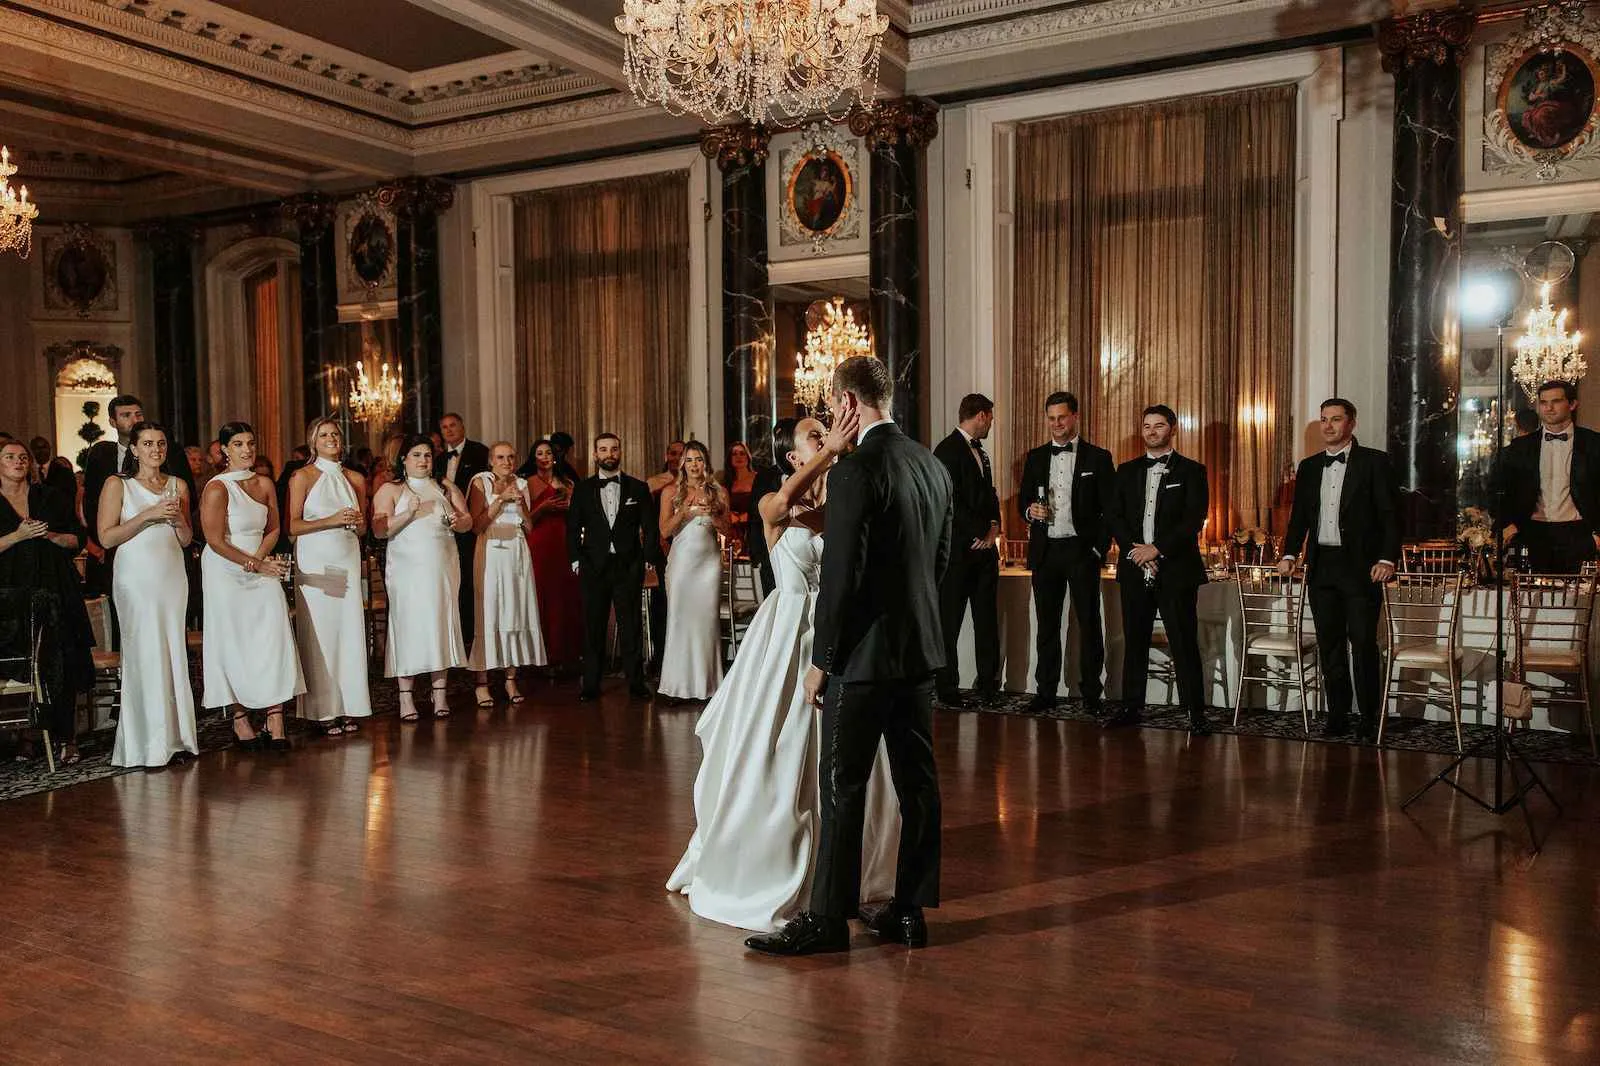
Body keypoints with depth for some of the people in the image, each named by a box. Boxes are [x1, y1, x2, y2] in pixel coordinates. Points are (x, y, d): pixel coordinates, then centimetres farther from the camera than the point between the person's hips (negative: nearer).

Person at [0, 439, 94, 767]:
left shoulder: (51, 497, 14)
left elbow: (77, 538, 12)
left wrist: (49, 535, -5)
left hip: (56, 590, 1)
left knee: (62, 665, -6)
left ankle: (65, 738, -3)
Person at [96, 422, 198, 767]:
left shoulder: (178, 485, 15)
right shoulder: (118, 485, 3)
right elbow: (106, 537, -6)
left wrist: (178, 519, -3)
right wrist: (148, 515, -12)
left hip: (173, 575, 4)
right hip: (137, 577, -4)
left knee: (174, 654, 0)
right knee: (145, 655, -8)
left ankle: (174, 738, 4)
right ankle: (147, 744, -3)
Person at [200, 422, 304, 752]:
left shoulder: (265, 484, 7)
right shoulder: (217, 488, -9)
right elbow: (216, 541, -12)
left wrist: (259, 558, -5)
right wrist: (255, 565, -16)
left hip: (261, 568, 5)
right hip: (226, 573, -5)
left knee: (274, 637, -6)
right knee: (233, 644, -1)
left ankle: (275, 721, -7)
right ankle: (241, 720, 8)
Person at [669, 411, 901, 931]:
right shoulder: (773, 508, -4)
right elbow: (786, 500, -28)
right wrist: (831, 450, -39)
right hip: (789, 634, -4)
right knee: (776, 756, 2)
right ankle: (760, 868, 20)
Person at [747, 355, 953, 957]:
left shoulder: (855, 473, -17)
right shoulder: (932, 466, 9)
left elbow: (842, 576, -18)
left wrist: (823, 660, -9)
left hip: (866, 653, -8)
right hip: (922, 648, 8)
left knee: (843, 786, 1)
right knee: (917, 779, 12)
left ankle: (827, 919, 11)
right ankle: (910, 910, 22)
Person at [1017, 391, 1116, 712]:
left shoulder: (1098, 458, 2)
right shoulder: (1035, 458, 13)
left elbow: (1110, 508, 0)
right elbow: (1023, 499, 17)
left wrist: (1100, 547, -8)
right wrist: (1030, 510, -6)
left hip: (1082, 550, -3)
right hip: (1045, 551, 3)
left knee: (1089, 622, 1)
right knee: (1046, 623, 7)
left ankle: (1091, 693, 9)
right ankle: (1045, 691, 14)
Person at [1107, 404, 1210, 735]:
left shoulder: (1191, 471, 3)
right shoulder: (1127, 471, 14)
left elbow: (1194, 520, -7)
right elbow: (1115, 516, 8)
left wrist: (1157, 549, -14)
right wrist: (1134, 548, -8)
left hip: (1176, 570, -4)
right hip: (1134, 569, 4)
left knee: (1184, 644, -4)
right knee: (1134, 642, 8)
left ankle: (1196, 714, 0)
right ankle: (1131, 708, 16)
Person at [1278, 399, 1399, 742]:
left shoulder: (1375, 462, -1)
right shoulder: (1308, 467, 14)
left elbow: (1390, 514, -5)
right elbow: (1299, 516, 17)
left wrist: (1387, 559, -15)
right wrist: (1289, 554, 3)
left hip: (1360, 566, -5)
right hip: (1321, 566, 5)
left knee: (1363, 644, -4)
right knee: (1329, 646, 8)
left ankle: (1369, 720, 5)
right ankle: (1337, 717, 15)